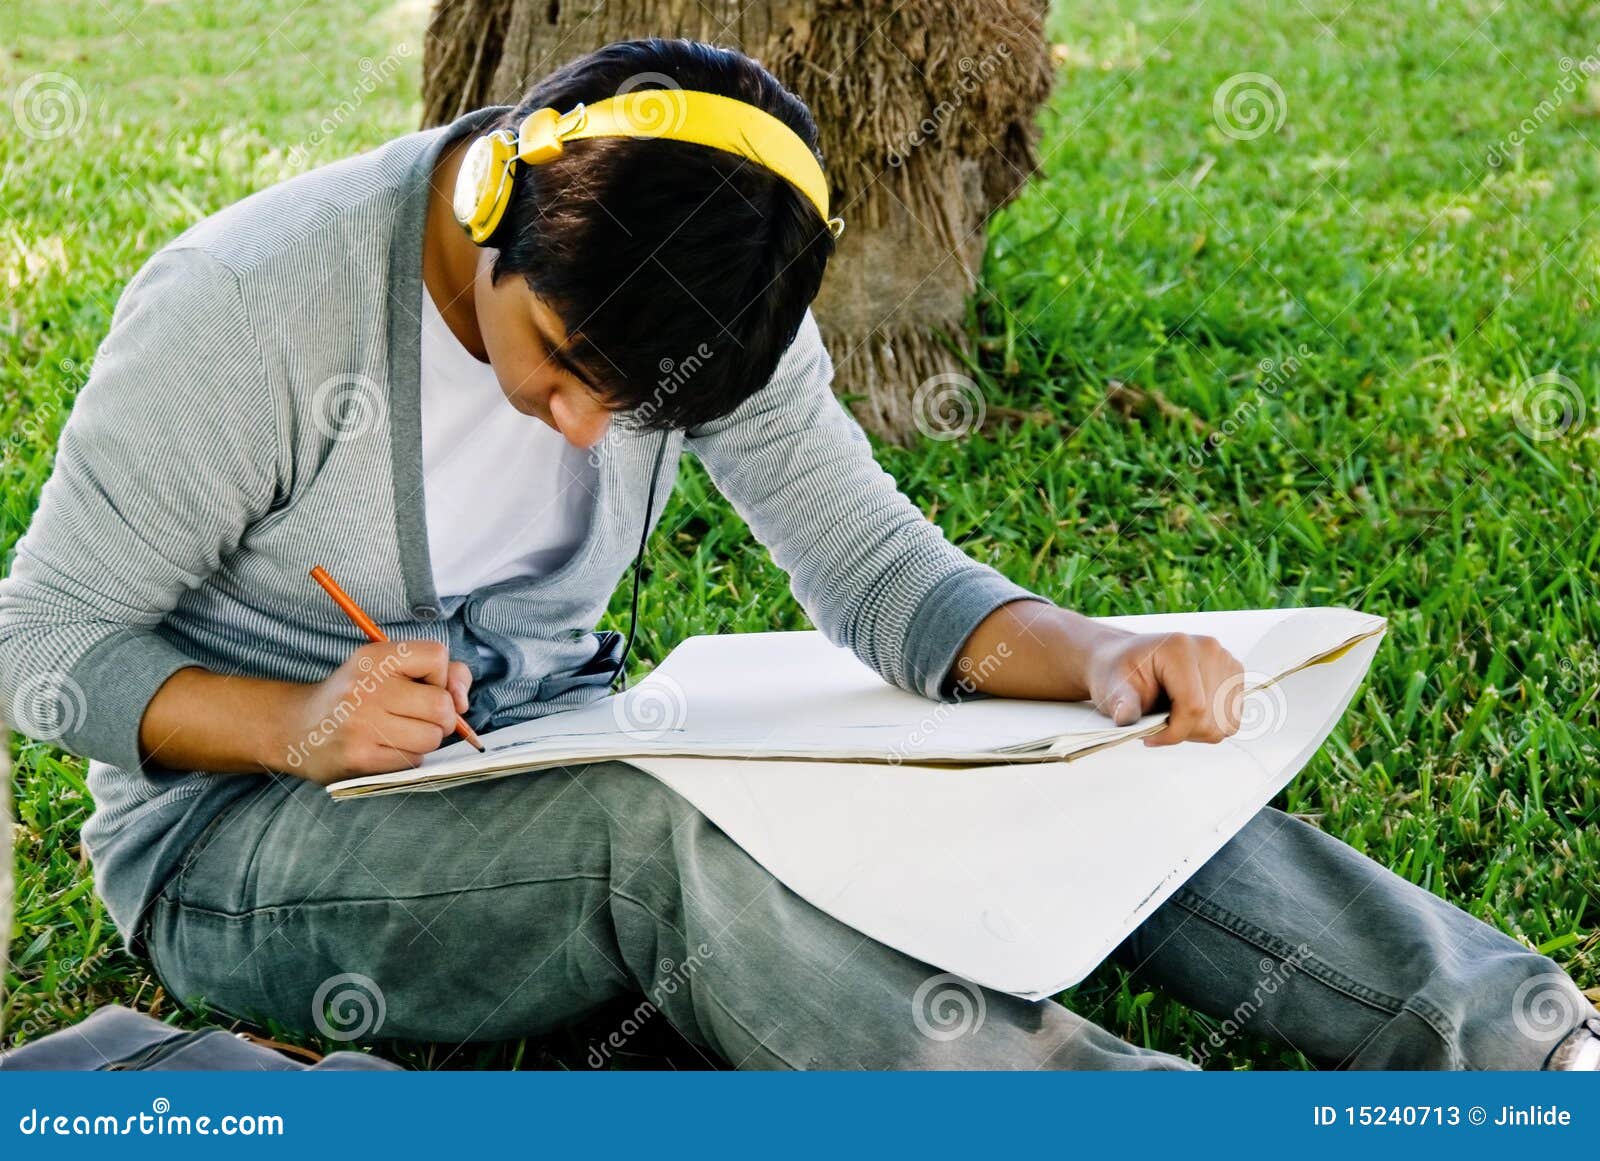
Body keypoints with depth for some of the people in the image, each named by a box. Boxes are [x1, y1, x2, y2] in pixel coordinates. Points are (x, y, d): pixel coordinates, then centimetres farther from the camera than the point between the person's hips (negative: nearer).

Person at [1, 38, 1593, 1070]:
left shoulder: (694, 291, -6)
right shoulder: (247, 309, -20)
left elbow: (869, 559, -7)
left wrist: (1099, 663, -27)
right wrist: (299, 726, -32)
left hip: (558, 774, 5)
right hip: (229, 829, -4)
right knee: (654, 826, -38)